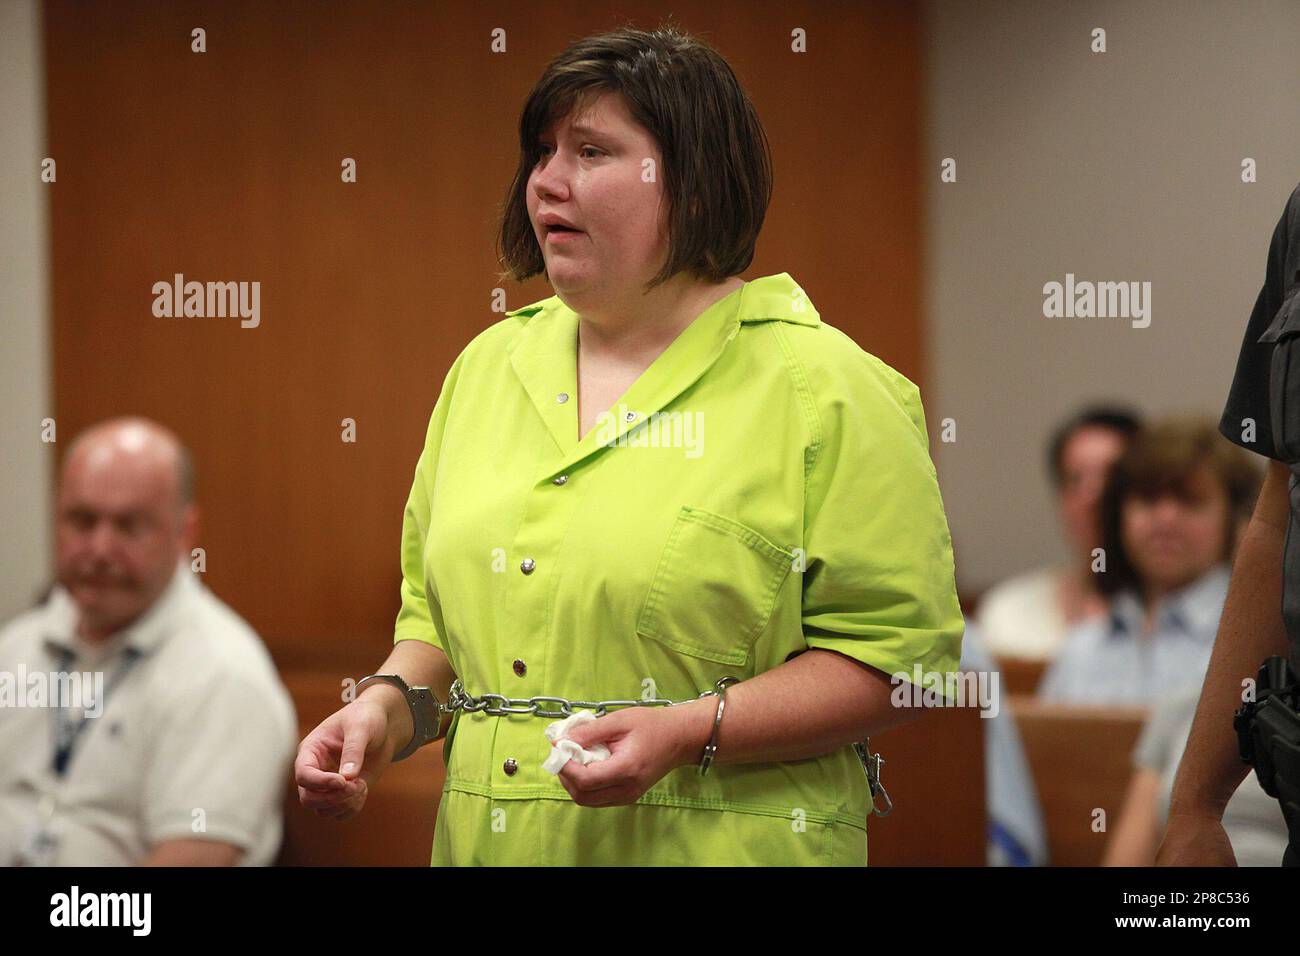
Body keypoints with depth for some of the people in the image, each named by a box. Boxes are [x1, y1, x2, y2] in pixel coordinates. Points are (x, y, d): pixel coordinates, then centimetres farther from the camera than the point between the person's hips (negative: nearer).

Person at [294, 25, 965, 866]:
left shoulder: (822, 387, -8)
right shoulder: (490, 365, 10)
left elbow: (899, 652, -13)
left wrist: (689, 733, -21)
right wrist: (391, 704, -3)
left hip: (715, 845, -5)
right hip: (486, 841, 5)